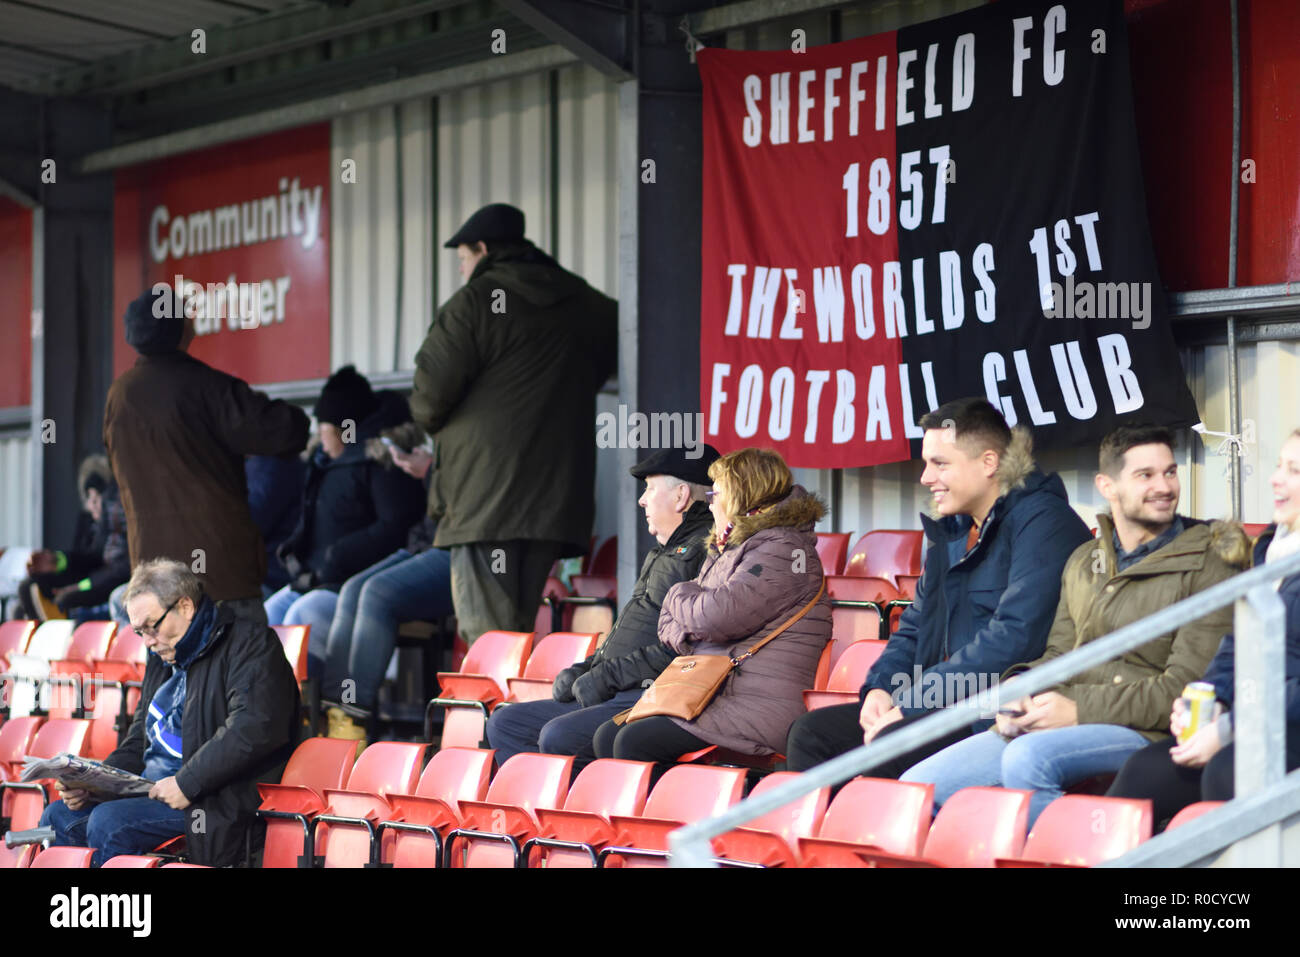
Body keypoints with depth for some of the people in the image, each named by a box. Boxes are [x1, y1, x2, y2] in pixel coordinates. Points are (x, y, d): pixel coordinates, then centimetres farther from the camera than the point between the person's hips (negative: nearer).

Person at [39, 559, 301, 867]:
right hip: (153, 790, 9)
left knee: (109, 820, -26)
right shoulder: (163, 661, 21)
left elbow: (255, 729, -22)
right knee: (58, 817, -2)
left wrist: (187, 783, -23)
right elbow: (137, 746, 25)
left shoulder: (251, 645, -8)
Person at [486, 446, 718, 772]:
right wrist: (583, 670, 11)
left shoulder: (705, 550, -11)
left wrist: (608, 677, -16)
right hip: (616, 697, 11)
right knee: (505, 723, 6)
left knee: (558, 736, -31)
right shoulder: (663, 554, 25)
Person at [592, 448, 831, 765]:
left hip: (758, 708, -10)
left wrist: (678, 596, 0)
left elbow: (719, 616, -21)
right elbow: (670, 624, 21)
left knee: (635, 743, -23)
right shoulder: (727, 551, 22)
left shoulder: (783, 549, -10)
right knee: (608, 736, -2)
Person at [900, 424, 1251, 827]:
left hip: (1142, 733, -6)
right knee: (920, 785, -9)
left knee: (1028, 756, -37)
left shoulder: (1208, 566, -1)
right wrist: (1020, 695, -1)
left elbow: (1183, 690, -9)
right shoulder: (1082, 562, 21)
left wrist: (1079, 710, -15)